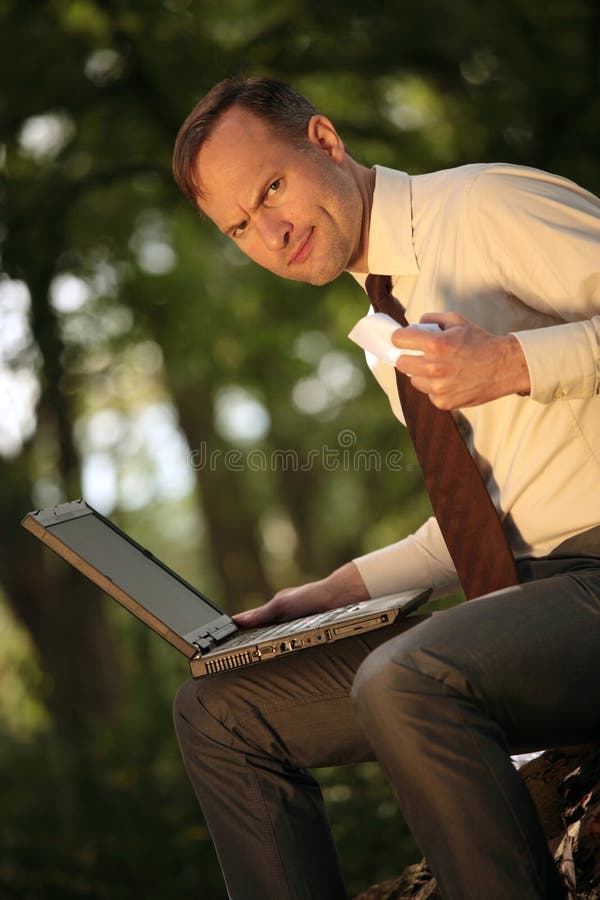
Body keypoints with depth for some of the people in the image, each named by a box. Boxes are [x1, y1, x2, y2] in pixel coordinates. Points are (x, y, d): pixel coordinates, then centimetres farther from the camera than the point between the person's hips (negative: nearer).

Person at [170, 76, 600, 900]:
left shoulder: (483, 206, -7)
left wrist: (513, 364, -25)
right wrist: (346, 590, 13)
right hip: (530, 585, 8)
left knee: (405, 685, -36)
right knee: (218, 711, 2)